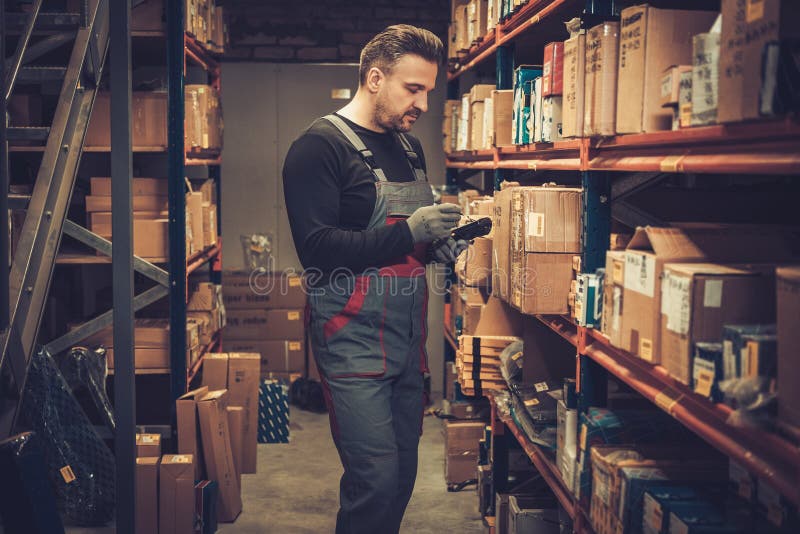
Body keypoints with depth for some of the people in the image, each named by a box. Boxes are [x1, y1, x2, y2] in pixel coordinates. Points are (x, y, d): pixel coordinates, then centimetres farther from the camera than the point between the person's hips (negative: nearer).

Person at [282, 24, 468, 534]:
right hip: (354, 336, -8)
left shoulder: (410, 147, 15)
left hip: (409, 334, 8)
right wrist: (407, 232, -22)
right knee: (376, 478, -9)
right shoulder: (321, 145, -9)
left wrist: (441, 242, 4)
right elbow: (316, 246, -19)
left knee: (403, 473, 13)